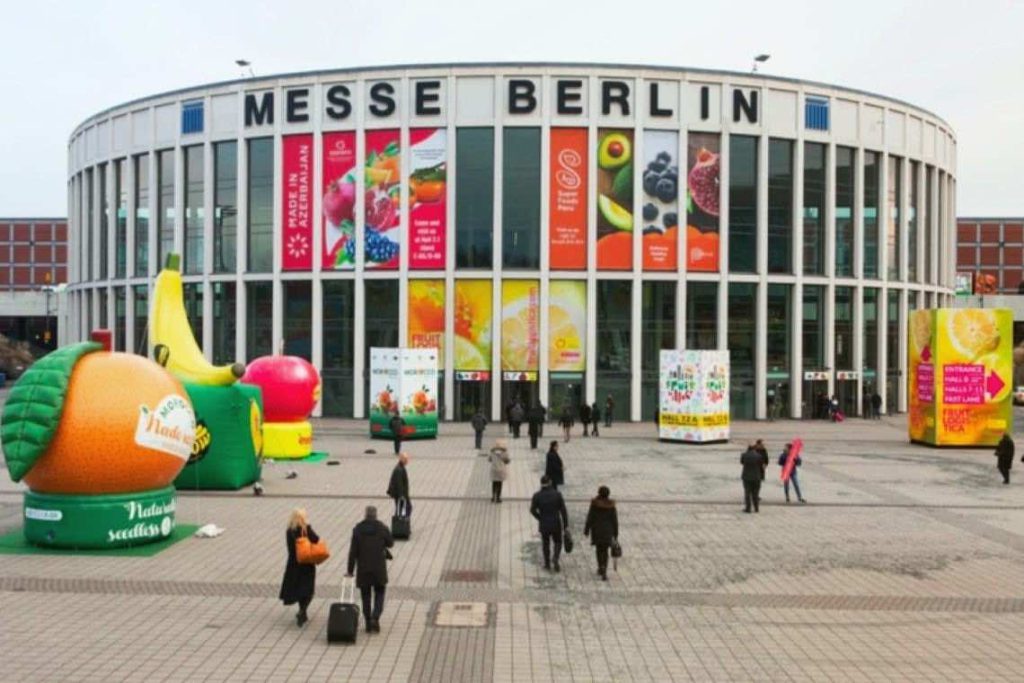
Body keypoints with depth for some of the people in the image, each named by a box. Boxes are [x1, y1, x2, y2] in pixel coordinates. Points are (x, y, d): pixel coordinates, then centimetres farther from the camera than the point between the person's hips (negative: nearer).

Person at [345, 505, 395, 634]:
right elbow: (391, 543, 6)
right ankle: (375, 618, -6)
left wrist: (350, 570, 0)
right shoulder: (382, 528, -7)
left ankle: (368, 623, 15)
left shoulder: (357, 529, -6)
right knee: (379, 594, 13)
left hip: (363, 569, 1)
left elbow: (353, 551, -5)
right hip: (379, 568, -1)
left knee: (366, 596, 13)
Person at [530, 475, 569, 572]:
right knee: (557, 543, 18)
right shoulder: (557, 494, -11)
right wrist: (566, 525, -2)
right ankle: (555, 558, -5)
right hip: (556, 524, 0)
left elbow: (533, 510, -8)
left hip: (544, 525, 0)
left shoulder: (537, 495, -12)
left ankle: (547, 564, 28)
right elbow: (563, 510, -10)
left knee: (546, 544, 21)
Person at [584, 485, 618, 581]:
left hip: (596, 530, -1)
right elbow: (614, 520, -3)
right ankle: (604, 571, -6)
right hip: (607, 530, 1)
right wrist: (615, 533, 6)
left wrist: (586, 530, 1)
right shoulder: (611, 505, -6)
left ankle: (601, 568, 23)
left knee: (598, 549, 20)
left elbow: (590, 518, -9)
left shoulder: (594, 504, -12)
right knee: (605, 551, 7)